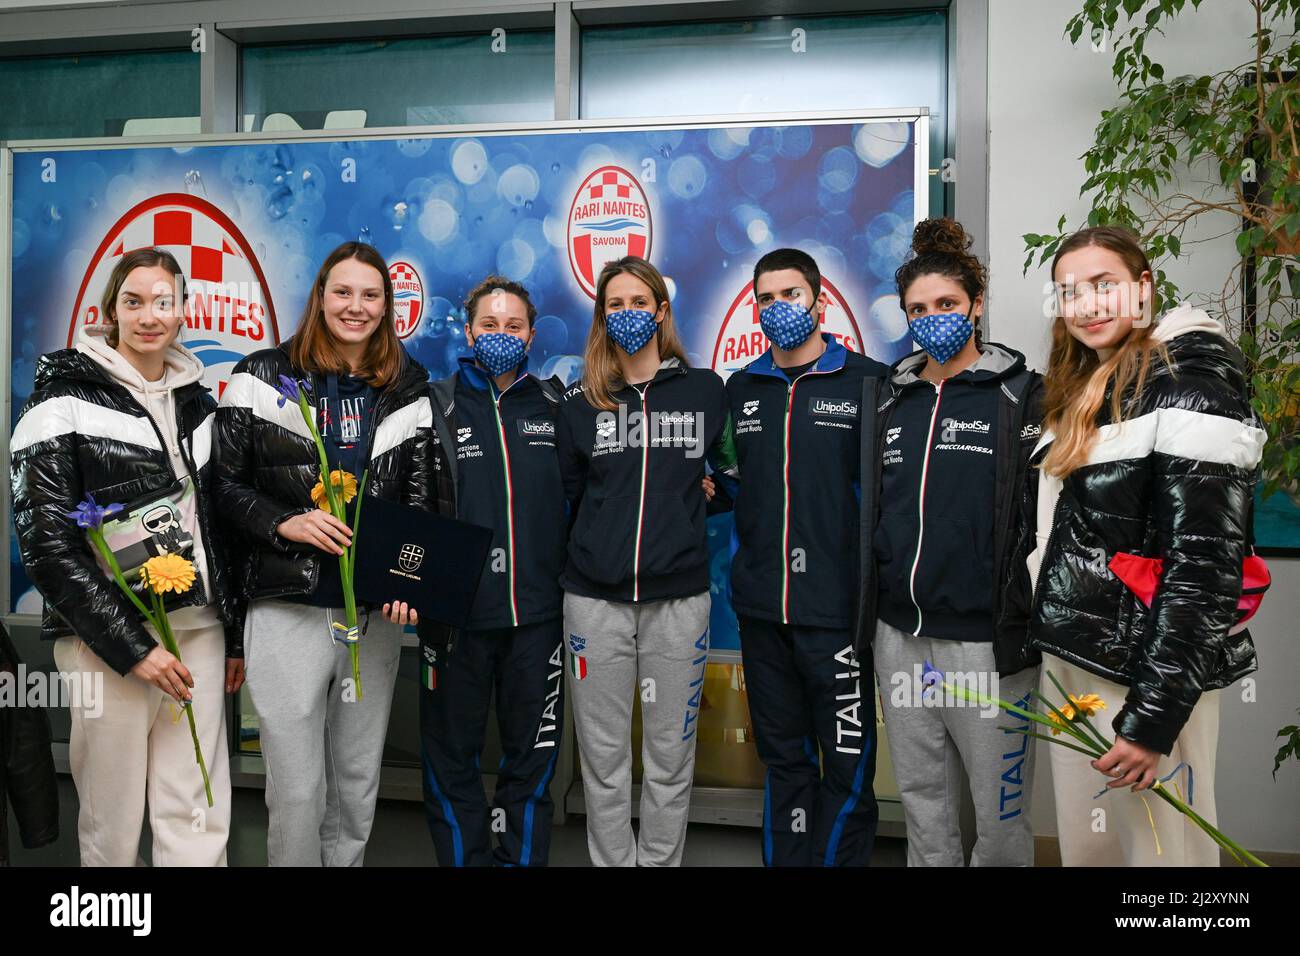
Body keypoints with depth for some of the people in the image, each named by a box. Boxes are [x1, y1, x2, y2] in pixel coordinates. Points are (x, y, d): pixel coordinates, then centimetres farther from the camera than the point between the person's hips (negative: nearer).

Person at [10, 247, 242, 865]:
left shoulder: (198, 403, 13)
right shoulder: (64, 399, -4)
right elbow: (45, 542, -10)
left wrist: (234, 634, 14)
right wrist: (131, 646, -14)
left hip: (199, 628, 5)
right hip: (107, 637, -4)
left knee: (200, 822, 6)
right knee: (112, 826, 5)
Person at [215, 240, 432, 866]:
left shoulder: (408, 389, 8)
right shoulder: (263, 378, 0)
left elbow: (420, 499, 8)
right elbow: (225, 484, 0)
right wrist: (285, 522, -16)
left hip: (376, 611, 3)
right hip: (288, 609, -3)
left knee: (359, 781, 15)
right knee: (296, 788, 2)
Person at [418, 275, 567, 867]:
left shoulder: (555, 405, 7)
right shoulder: (437, 406, 1)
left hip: (537, 611, 2)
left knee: (531, 752, 13)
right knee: (452, 755, 9)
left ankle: (522, 858, 29)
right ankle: (464, 857, 27)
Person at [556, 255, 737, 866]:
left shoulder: (705, 390, 5)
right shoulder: (580, 402, 6)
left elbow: (735, 472, 18)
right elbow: (563, 495, 11)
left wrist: (707, 494, 4)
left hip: (678, 597, 0)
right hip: (596, 598, 1)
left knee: (670, 756, 8)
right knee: (603, 757, 8)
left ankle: (661, 860, 25)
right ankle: (612, 861, 24)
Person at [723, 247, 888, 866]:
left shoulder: (868, 382, -3)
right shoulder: (740, 389, 11)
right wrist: (736, 565, 11)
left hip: (838, 605, -4)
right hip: (761, 607, 4)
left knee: (847, 763, 3)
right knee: (782, 757, 16)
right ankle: (784, 860, 30)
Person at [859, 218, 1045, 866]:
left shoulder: (1021, 395, -1)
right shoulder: (886, 399, 11)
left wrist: (1030, 630, -10)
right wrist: (869, 630, 14)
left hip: (986, 641, -4)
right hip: (900, 635, 4)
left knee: (999, 814, 5)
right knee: (923, 800, 16)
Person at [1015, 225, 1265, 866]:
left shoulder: (1189, 381, -12)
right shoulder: (1077, 393, 13)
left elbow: (1204, 560, -18)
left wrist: (1154, 713, -20)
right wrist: (1043, 635, 13)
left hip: (1145, 674, -7)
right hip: (1066, 662, 7)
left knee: (1158, 847, 5)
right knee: (1082, 845, 16)